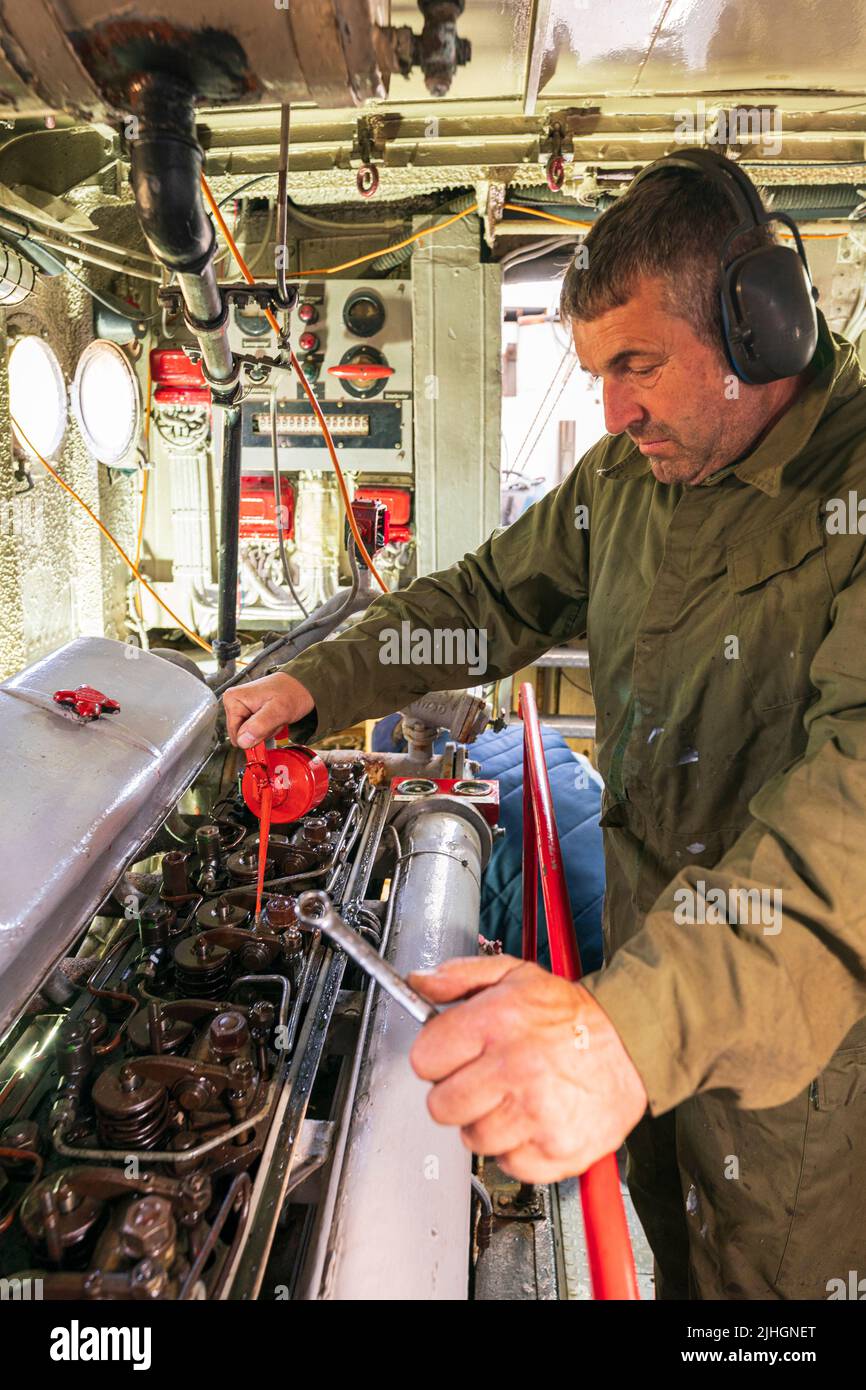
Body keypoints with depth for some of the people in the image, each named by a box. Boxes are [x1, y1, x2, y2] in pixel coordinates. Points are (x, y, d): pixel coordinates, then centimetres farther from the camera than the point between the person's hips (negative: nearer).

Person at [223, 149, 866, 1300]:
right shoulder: (626, 475, -3)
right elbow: (495, 597, 7)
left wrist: (639, 1025, -53)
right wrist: (320, 683, -5)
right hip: (644, 972, 5)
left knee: (768, 1275, 22)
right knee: (671, 1243, 30)